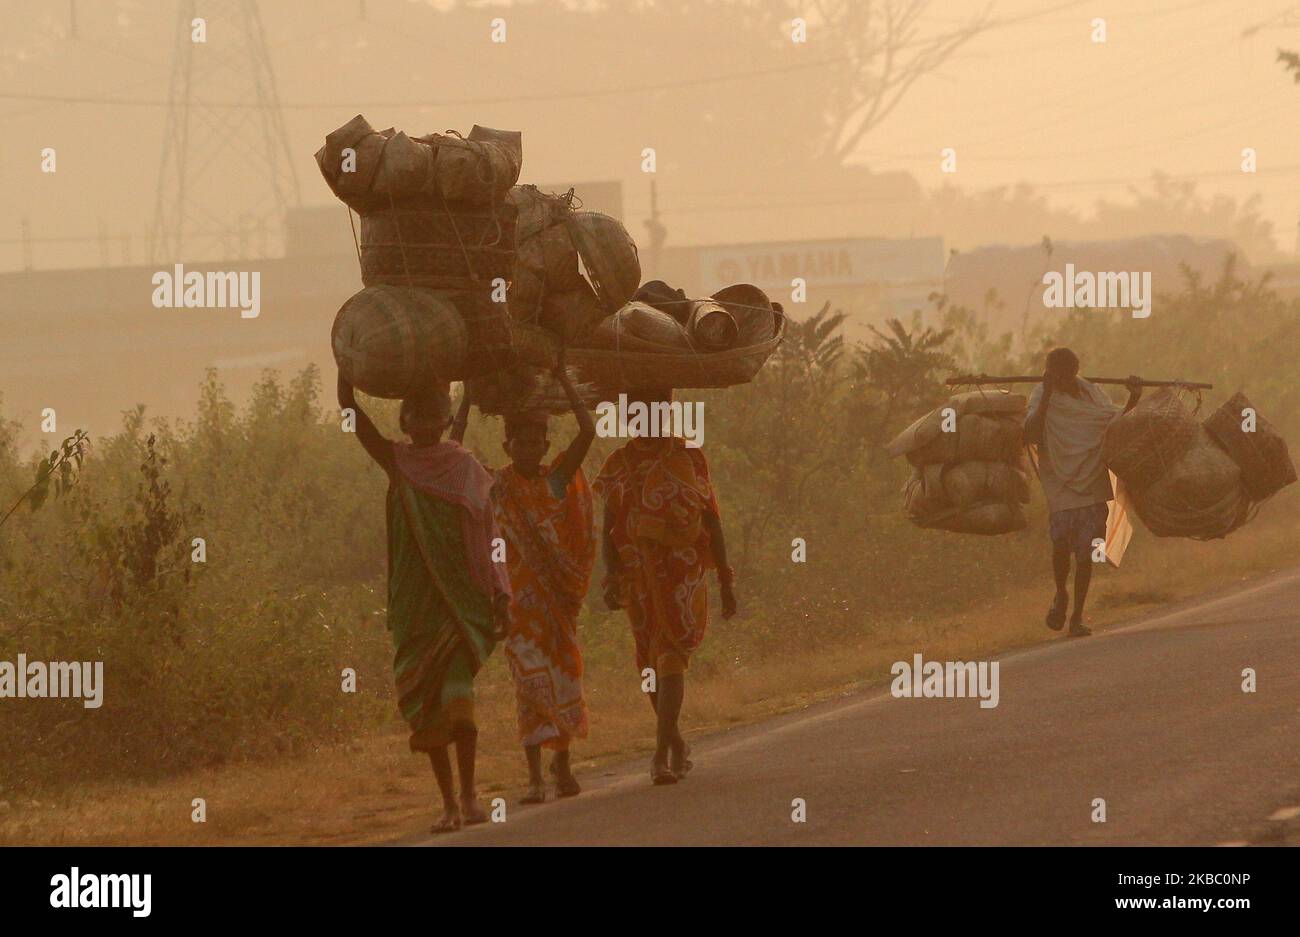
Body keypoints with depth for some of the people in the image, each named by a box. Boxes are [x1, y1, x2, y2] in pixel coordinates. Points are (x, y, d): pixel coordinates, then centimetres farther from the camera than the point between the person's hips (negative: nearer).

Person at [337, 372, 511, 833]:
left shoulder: (468, 470, 5)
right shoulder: (396, 461, 7)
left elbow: (487, 539, 3)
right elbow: (348, 405, 0)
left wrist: (501, 597, -5)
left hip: (462, 600, -2)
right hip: (414, 601, 2)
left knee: (457, 692, -17)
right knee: (424, 703, 1)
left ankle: (469, 794, -9)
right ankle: (448, 802, 9)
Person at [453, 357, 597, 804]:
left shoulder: (557, 479, 3)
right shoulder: (497, 485, 2)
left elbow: (588, 431, -7)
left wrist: (563, 381, -7)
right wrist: (468, 398, -6)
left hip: (559, 591, 1)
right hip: (519, 594, -1)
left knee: (564, 673, 6)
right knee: (530, 678, -5)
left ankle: (562, 760, 23)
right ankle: (535, 774, -6)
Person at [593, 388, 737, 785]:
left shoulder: (689, 457, 6)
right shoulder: (619, 463, 7)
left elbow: (712, 521, 8)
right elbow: (608, 528, 6)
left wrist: (726, 582, 7)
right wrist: (611, 576, -8)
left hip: (682, 573, -2)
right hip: (638, 576, 2)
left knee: (671, 661, -13)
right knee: (651, 666, 11)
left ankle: (662, 754, -19)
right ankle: (676, 743, 28)